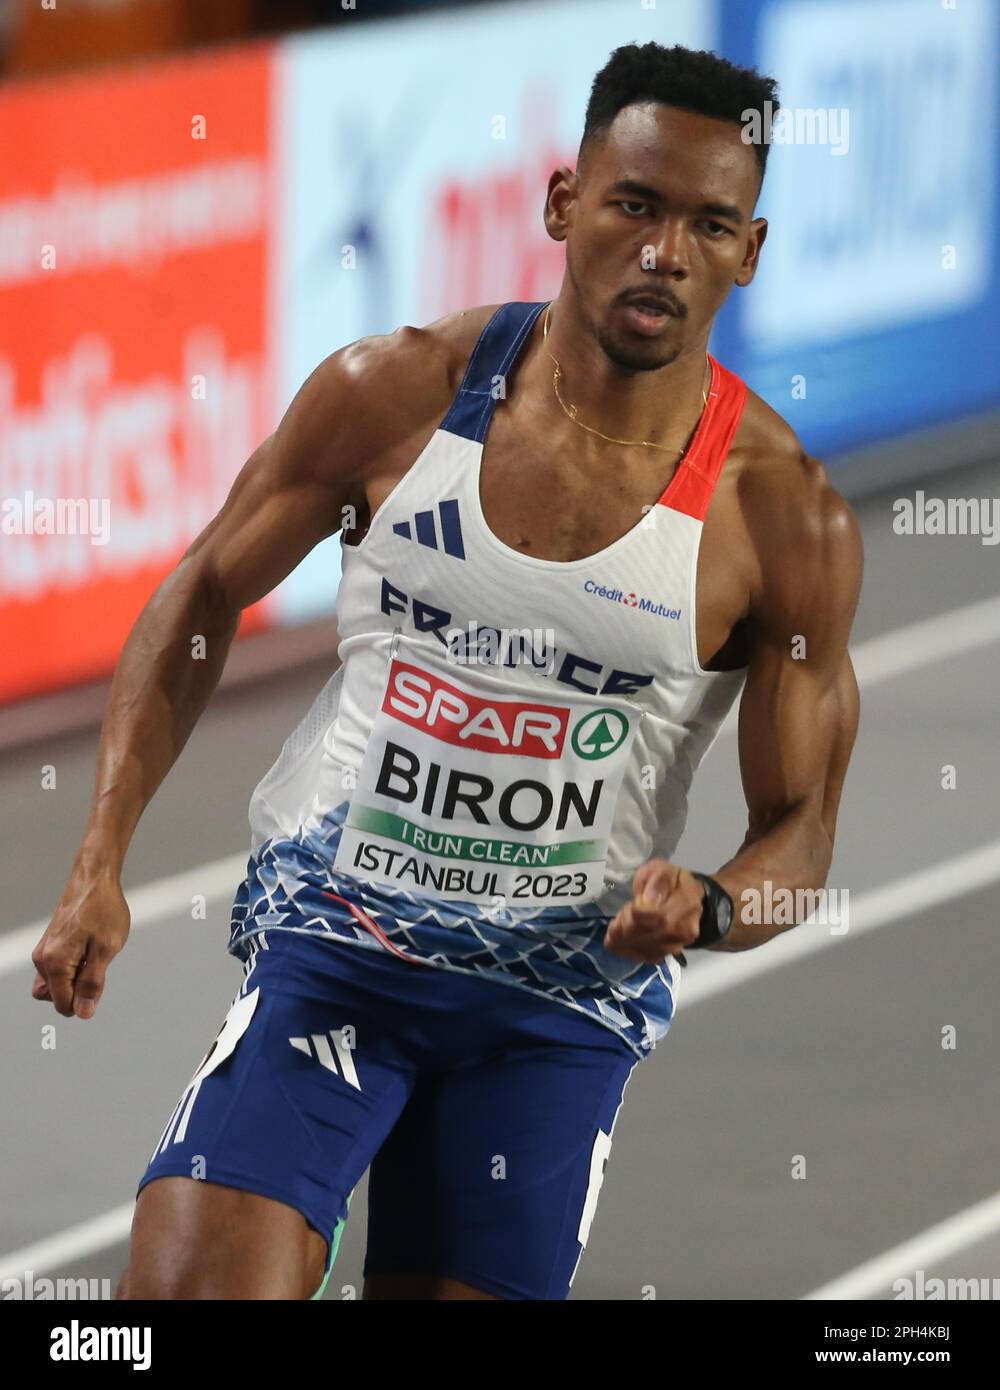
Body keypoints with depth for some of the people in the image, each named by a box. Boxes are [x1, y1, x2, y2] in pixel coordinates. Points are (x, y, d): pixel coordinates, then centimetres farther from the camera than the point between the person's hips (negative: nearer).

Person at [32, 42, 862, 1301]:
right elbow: (203, 597, 6)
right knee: (193, 1281, -19)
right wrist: (100, 867, -2)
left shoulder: (784, 518, -10)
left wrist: (703, 908, -25)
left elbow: (800, 829, -1)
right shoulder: (397, 393, -7)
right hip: (332, 936, 0)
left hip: (562, 1002, 0)